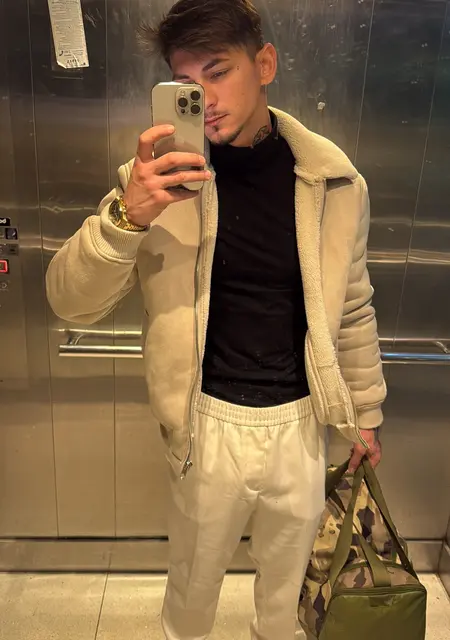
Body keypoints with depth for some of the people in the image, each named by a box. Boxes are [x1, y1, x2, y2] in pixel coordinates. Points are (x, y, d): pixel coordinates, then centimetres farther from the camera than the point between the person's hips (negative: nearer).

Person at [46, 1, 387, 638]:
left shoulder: (334, 179, -8)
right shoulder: (165, 177, -11)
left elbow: (352, 308, 3)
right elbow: (71, 301, -15)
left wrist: (365, 411, 11)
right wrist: (126, 215, -33)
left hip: (301, 419, 2)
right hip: (210, 423, -1)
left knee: (286, 585, 26)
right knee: (193, 584, 23)